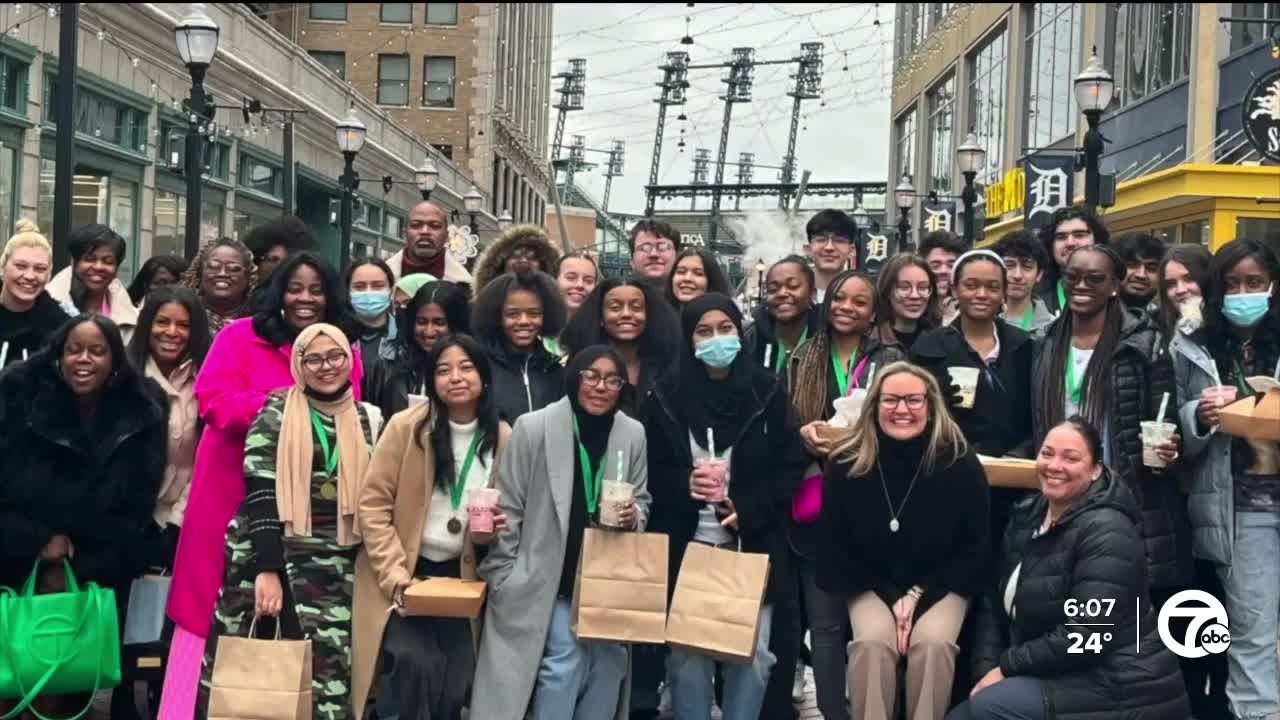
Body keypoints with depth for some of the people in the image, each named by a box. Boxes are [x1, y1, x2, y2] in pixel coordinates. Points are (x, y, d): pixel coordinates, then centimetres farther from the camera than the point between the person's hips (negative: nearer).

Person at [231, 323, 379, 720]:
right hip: (280, 561, -3)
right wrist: (267, 570, -17)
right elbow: (260, 496, -8)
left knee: (332, 676, -5)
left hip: (342, 573, 3)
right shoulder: (276, 415, 1)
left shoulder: (369, 420, 10)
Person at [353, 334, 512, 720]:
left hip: (460, 575, 3)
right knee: (418, 663, -22)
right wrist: (395, 574, -17)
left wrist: (497, 527, -10)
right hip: (400, 575, -3)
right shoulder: (406, 427, -11)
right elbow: (373, 505, -9)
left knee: (456, 684, -2)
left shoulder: (502, 438, -1)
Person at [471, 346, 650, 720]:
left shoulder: (633, 433, 0)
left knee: (609, 662, 7)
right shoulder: (534, 428, -10)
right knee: (565, 661, -10)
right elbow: (508, 508, -6)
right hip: (551, 578, -4)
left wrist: (634, 516, -10)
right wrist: (502, 579, -7)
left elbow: (642, 499, 14)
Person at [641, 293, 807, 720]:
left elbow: (790, 467, 3)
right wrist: (684, 484, -15)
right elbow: (647, 470, 4)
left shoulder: (768, 393, 3)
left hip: (752, 545, 0)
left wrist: (748, 510, -11)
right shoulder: (665, 397, 3)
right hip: (686, 546, 0)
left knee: (753, 652, 2)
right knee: (688, 652, 2)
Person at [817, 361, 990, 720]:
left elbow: (976, 549, -4)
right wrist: (892, 598, -11)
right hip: (872, 586, 1)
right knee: (872, 642, -29)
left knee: (933, 642, -29)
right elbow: (836, 547, -2)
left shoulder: (960, 463, -13)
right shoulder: (845, 464, -10)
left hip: (940, 586, 0)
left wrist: (919, 595, -13)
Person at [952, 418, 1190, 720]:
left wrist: (1007, 666, -18)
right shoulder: (1027, 517, 9)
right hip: (1054, 675, 8)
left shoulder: (1106, 532, -17)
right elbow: (995, 602, 6)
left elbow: (1087, 634, -25)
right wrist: (987, 671, -9)